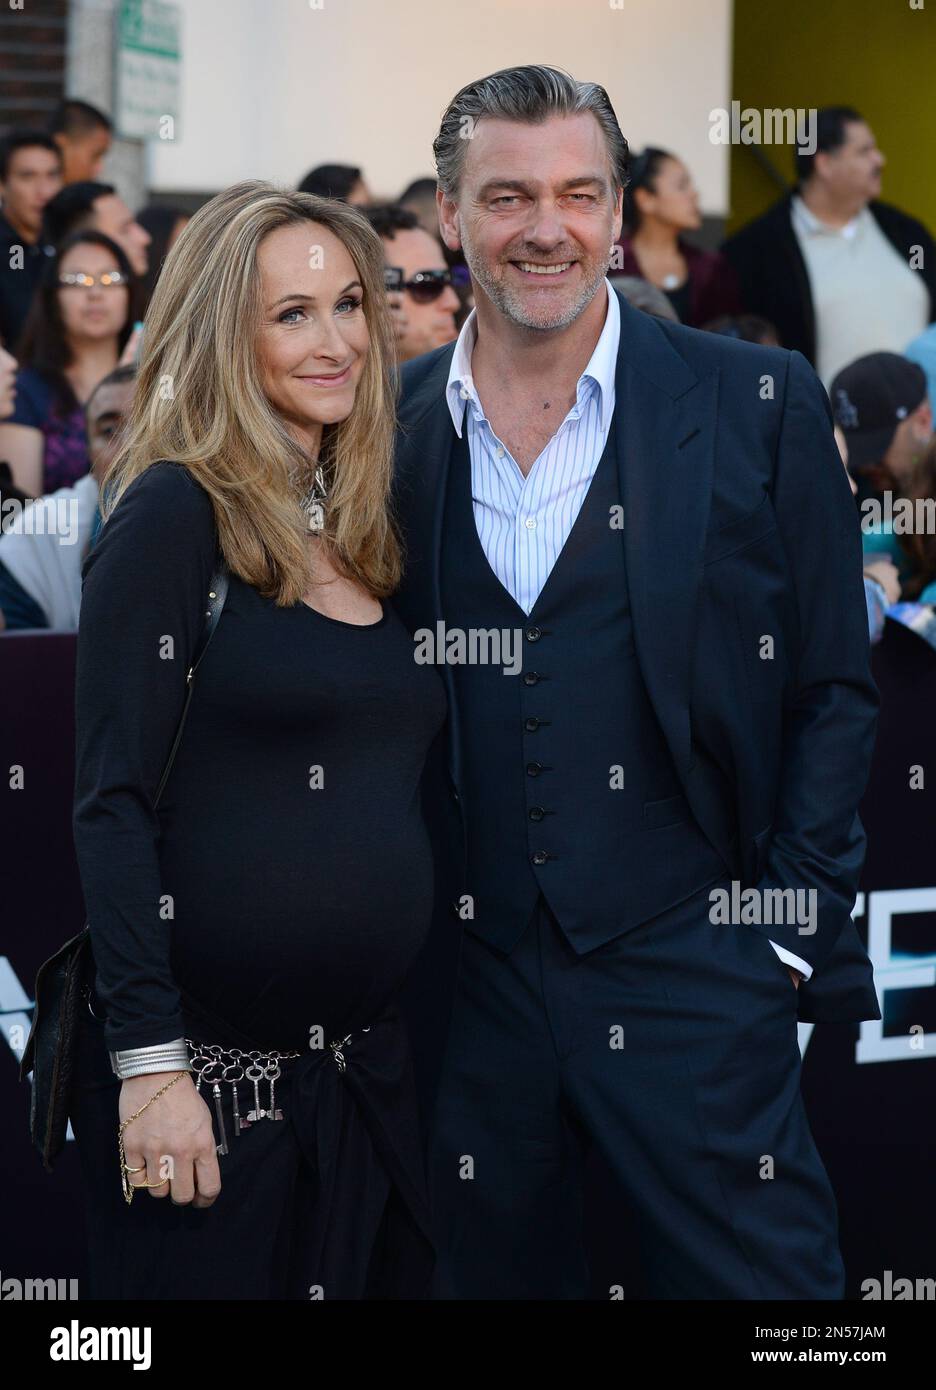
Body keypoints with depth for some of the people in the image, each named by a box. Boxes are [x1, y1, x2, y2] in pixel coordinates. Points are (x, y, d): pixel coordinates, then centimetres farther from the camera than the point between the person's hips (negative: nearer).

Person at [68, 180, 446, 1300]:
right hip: (211, 1073, -7)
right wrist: (150, 1064, -19)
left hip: (367, 1070, 7)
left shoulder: (360, 528, 12)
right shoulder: (176, 514, -9)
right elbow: (111, 801, -14)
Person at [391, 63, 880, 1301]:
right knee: (494, 1268, 11)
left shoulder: (758, 404, -2)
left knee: (754, 1274, -1)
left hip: (689, 967, -2)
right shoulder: (392, 424, 5)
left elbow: (833, 691, 1)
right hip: (468, 969, 3)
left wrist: (790, 930, -6)